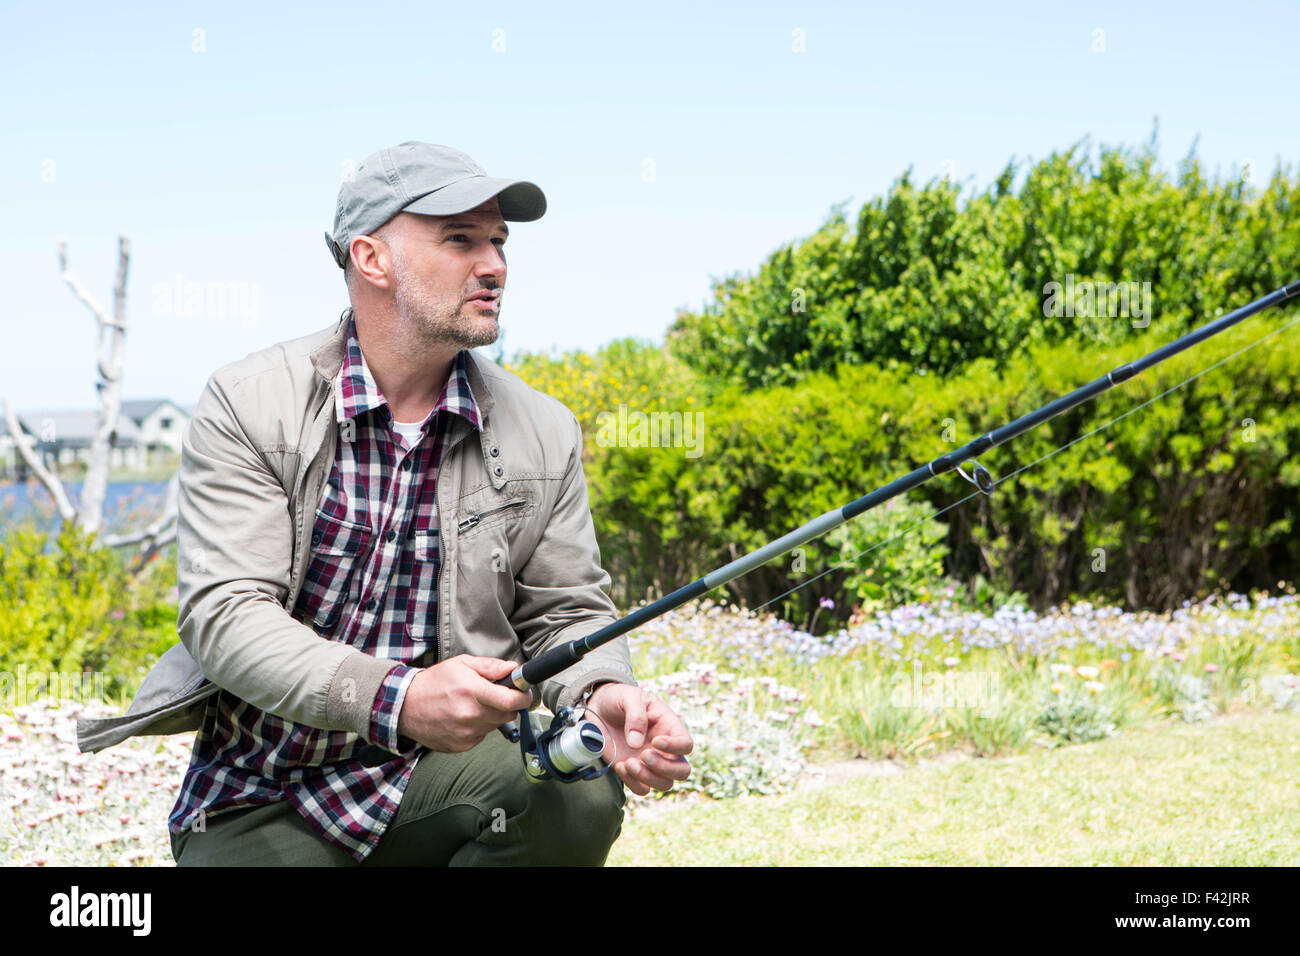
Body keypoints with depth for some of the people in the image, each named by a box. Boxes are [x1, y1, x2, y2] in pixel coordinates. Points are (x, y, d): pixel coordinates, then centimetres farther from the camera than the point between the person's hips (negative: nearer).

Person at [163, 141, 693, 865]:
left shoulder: (545, 433, 4)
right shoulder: (248, 404, -7)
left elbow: (567, 611, 8)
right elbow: (224, 613, -17)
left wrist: (604, 696, -18)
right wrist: (398, 700, -33)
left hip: (444, 777, 2)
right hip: (263, 801, -2)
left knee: (578, 790, -28)